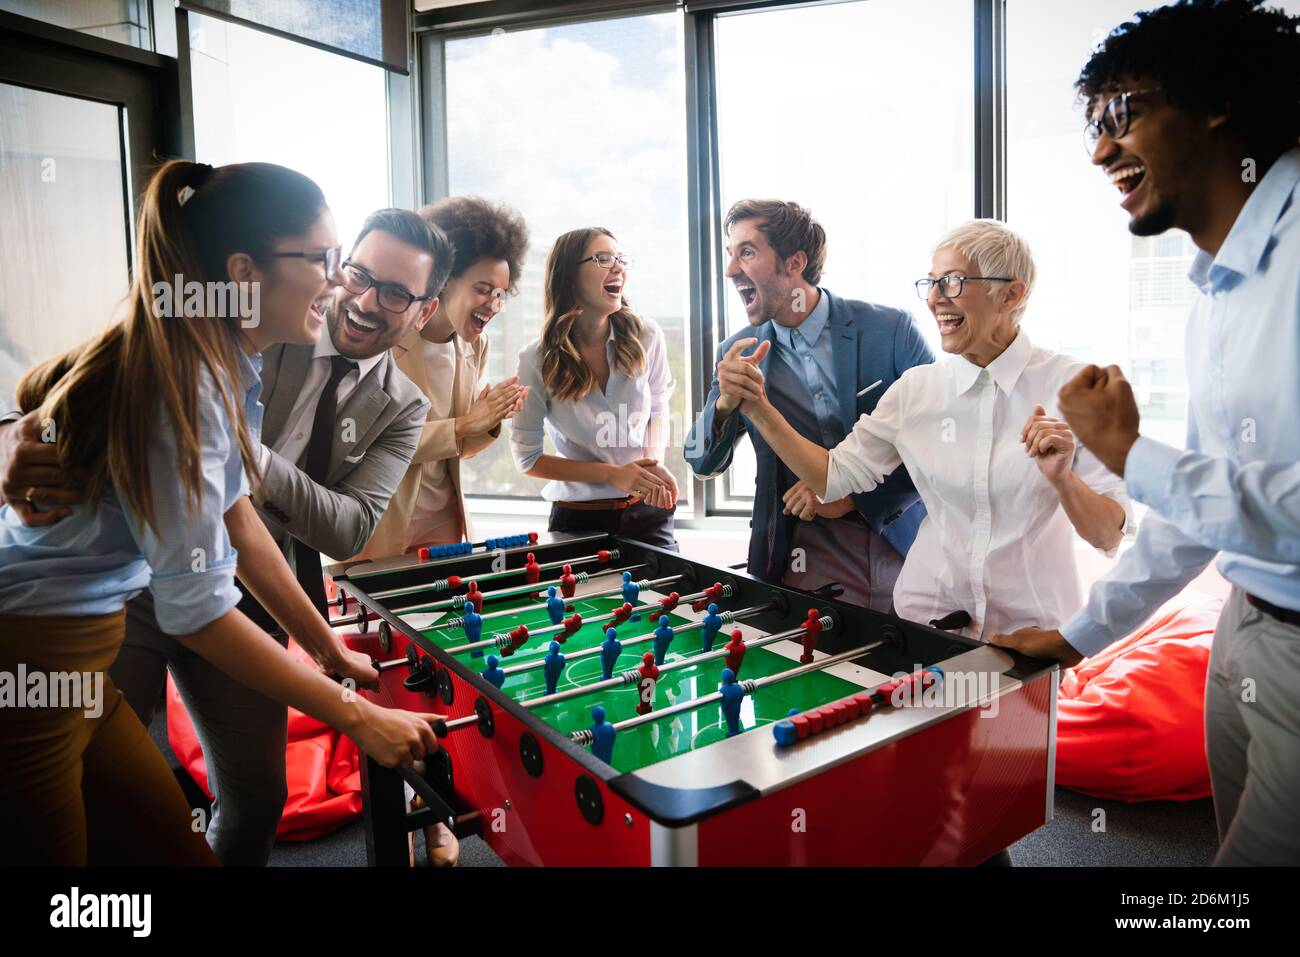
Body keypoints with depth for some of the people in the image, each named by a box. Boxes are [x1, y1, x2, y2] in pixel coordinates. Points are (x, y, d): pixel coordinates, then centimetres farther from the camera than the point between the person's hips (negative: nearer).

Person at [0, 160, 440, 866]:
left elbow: (236, 518, 9)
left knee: (171, 847, 16)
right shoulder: (181, 384, -25)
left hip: (73, 659, 8)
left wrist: (331, 648, 11)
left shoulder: (225, 363, 1)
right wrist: (358, 718, -16)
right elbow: (197, 611, -23)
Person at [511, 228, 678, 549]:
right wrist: (612, 474, -15)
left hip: (647, 510, 2)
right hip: (579, 518, -2)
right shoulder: (537, 361, -14)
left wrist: (655, 462, -10)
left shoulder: (646, 336, -8)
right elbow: (527, 456, -7)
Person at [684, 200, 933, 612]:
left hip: (904, 546, -1)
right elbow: (704, 465, 4)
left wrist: (852, 494, -15)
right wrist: (725, 401, -16)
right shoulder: (738, 353, 1)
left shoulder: (891, 330, -8)